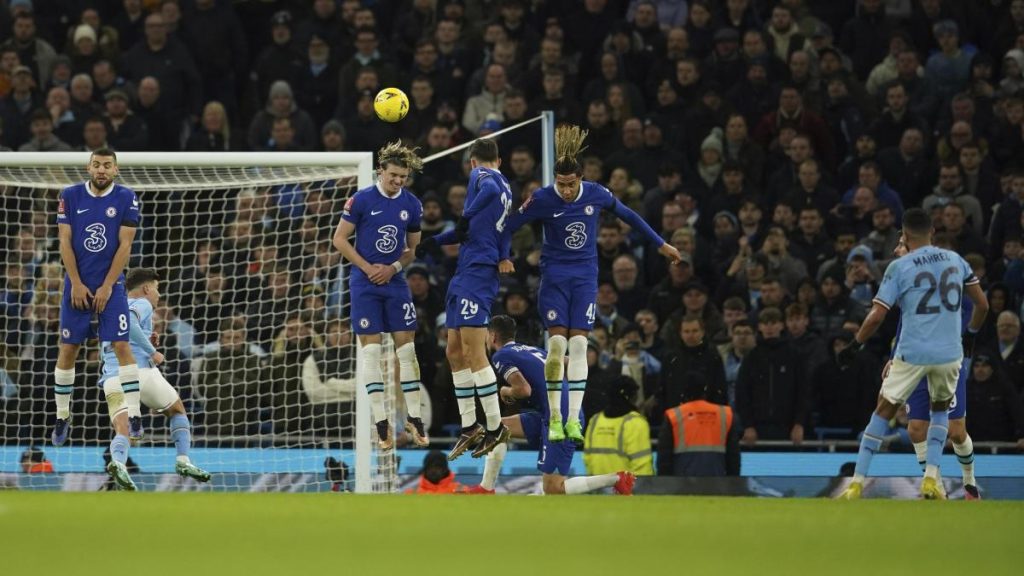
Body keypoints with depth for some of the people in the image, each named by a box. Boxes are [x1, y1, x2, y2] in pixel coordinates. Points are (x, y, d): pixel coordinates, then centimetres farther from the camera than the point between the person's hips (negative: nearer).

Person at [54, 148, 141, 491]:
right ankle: (62, 417, 16)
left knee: (122, 346, -11)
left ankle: (134, 415, -11)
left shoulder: (126, 199, -3)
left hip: (111, 286, -1)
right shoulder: (70, 197, 0)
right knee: (68, 349, 4)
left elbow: (124, 245, -5)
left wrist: (106, 287, -11)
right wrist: (76, 284, -9)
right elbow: (65, 242, -1)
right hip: (77, 286, 1)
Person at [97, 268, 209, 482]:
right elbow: (128, 322, -17)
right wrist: (152, 351, -12)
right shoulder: (142, 304, 6)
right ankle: (183, 460, 6)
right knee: (177, 411, 20)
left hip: (112, 379, 5)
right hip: (142, 373, -5)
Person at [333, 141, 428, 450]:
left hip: (395, 282, 3)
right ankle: (381, 422, -3)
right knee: (370, 349, -5)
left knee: (406, 348, 0)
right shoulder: (361, 200, -8)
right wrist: (367, 267, -11)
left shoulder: (412, 205, 3)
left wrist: (393, 267, -5)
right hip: (365, 283, -3)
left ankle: (414, 417, 7)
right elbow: (339, 239, -4)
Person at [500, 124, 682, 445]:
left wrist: (660, 244, 16)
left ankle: (574, 419, -9)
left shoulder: (596, 194, -6)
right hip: (554, 276, -1)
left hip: (585, 277, 1)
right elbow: (508, 227, -5)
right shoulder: (542, 199, -12)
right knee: (557, 344, -9)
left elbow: (629, 216, 9)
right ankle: (555, 418, -1)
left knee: (578, 346, -6)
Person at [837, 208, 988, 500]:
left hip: (912, 354, -3)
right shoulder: (955, 260, 6)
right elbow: (982, 304, 11)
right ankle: (931, 479, 9)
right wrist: (971, 335, 28)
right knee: (940, 410, 25)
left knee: (884, 412, 11)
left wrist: (855, 346, 5)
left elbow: (876, 316, -9)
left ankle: (857, 483, 8)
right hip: (950, 353, 3)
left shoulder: (899, 267, -5)